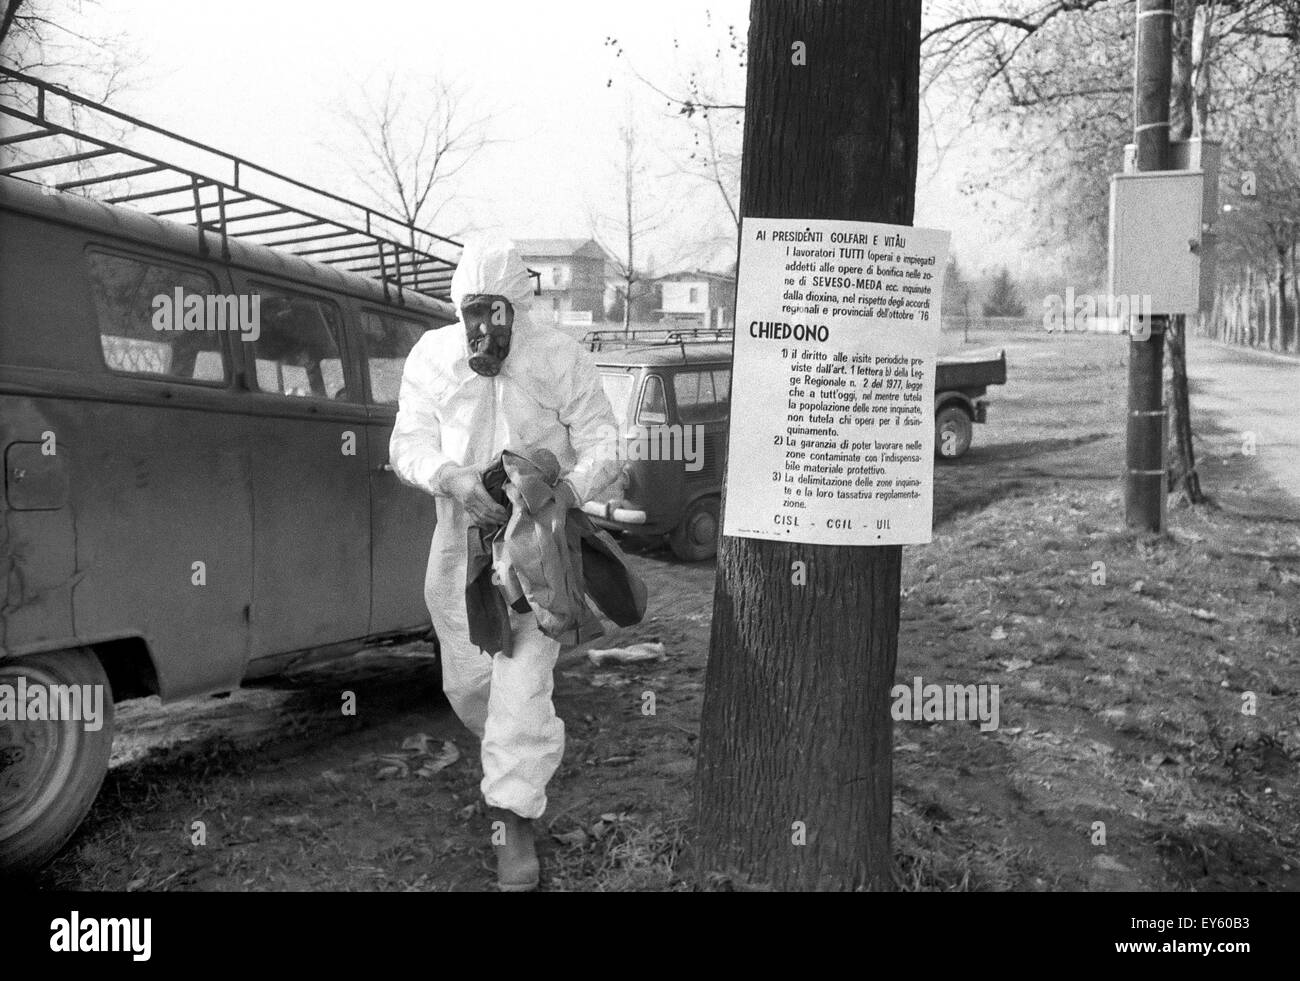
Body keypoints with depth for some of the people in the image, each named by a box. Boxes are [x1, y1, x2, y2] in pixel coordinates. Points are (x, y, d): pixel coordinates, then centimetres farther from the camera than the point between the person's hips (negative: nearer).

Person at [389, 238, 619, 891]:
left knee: (523, 677, -12)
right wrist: (453, 478, -30)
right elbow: (408, 445, -8)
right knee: (466, 682, 12)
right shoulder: (431, 357, -3)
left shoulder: (562, 360, -9)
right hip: (461, 537, 3)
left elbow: (602, 449, -9)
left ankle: (514, 820, -2)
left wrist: (563, 490, -31)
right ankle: (518, 763, 43)